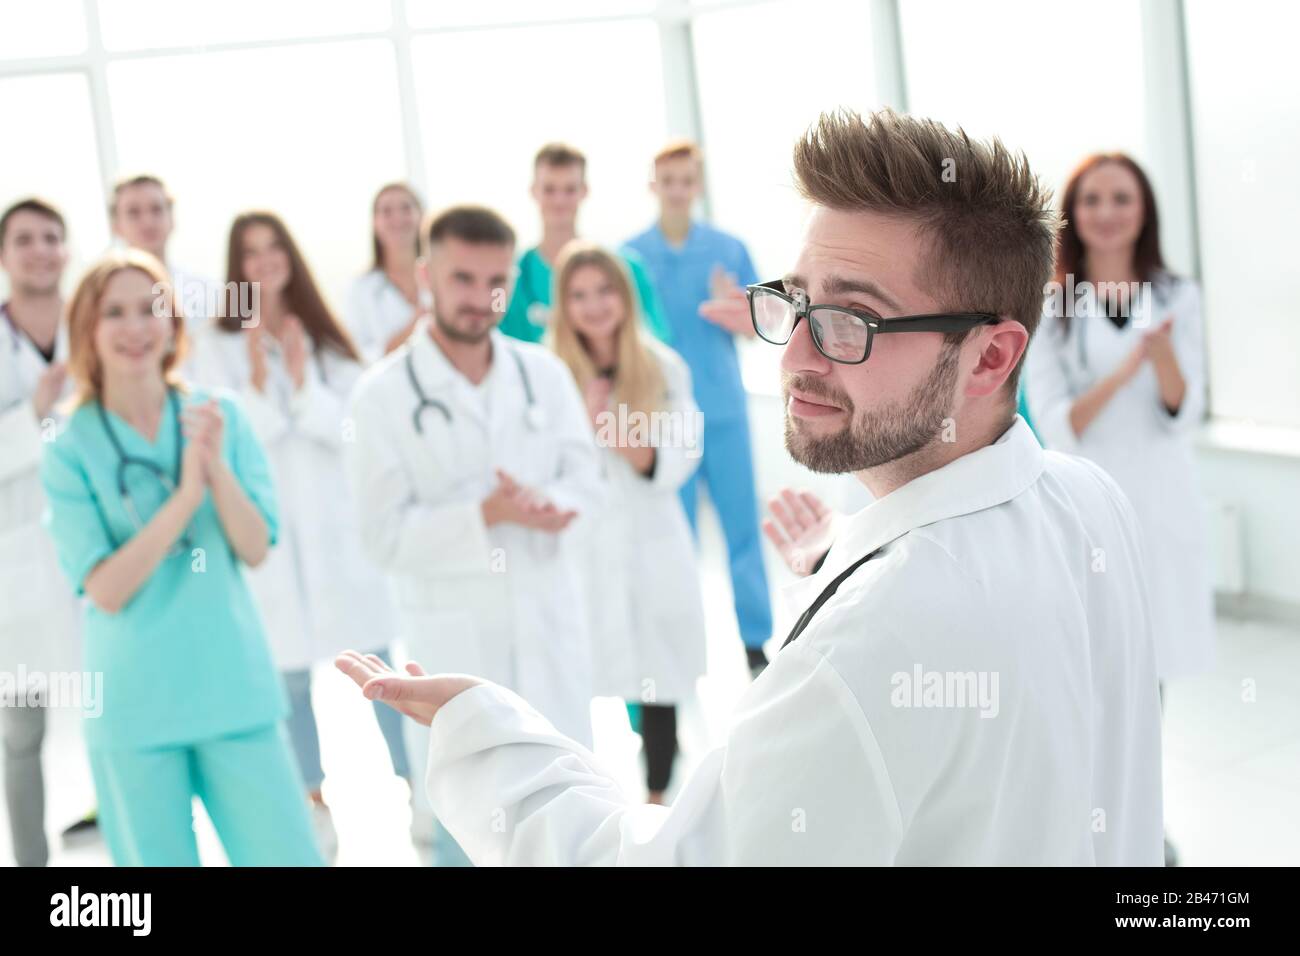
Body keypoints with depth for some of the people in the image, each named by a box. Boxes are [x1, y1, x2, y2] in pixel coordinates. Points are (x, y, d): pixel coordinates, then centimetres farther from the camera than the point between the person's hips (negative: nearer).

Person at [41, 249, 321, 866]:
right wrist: (185, 495, -19)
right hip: (134, 706, -1)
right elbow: (104, 590, -12)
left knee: (285, 854, 3)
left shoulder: (222, 416, 2)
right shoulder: (69, 450, -4)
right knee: (158, 858, 10)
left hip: (235, 689, 2)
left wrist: (216, 465, -18)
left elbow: (256, 550, -3)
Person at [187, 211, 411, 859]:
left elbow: (357, 428, -1)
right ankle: (319, 804, 21)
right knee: (292, 672, 5)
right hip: (269, 530, -2)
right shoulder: (217, 345, -1)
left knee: (381, 665, 4)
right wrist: (260, 389, -18)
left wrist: (305, 385, -14)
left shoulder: (325, 337, 8)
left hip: (339, 523, 2)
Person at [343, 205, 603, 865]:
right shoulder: (383, 394, -9)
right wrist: (486, 515, -24)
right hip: (452, 639, -3)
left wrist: (552, 505, -18)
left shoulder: (544, 373, 2)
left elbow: (585, 478, 4)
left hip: (549, 623, 3)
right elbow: (385, 535, -12)